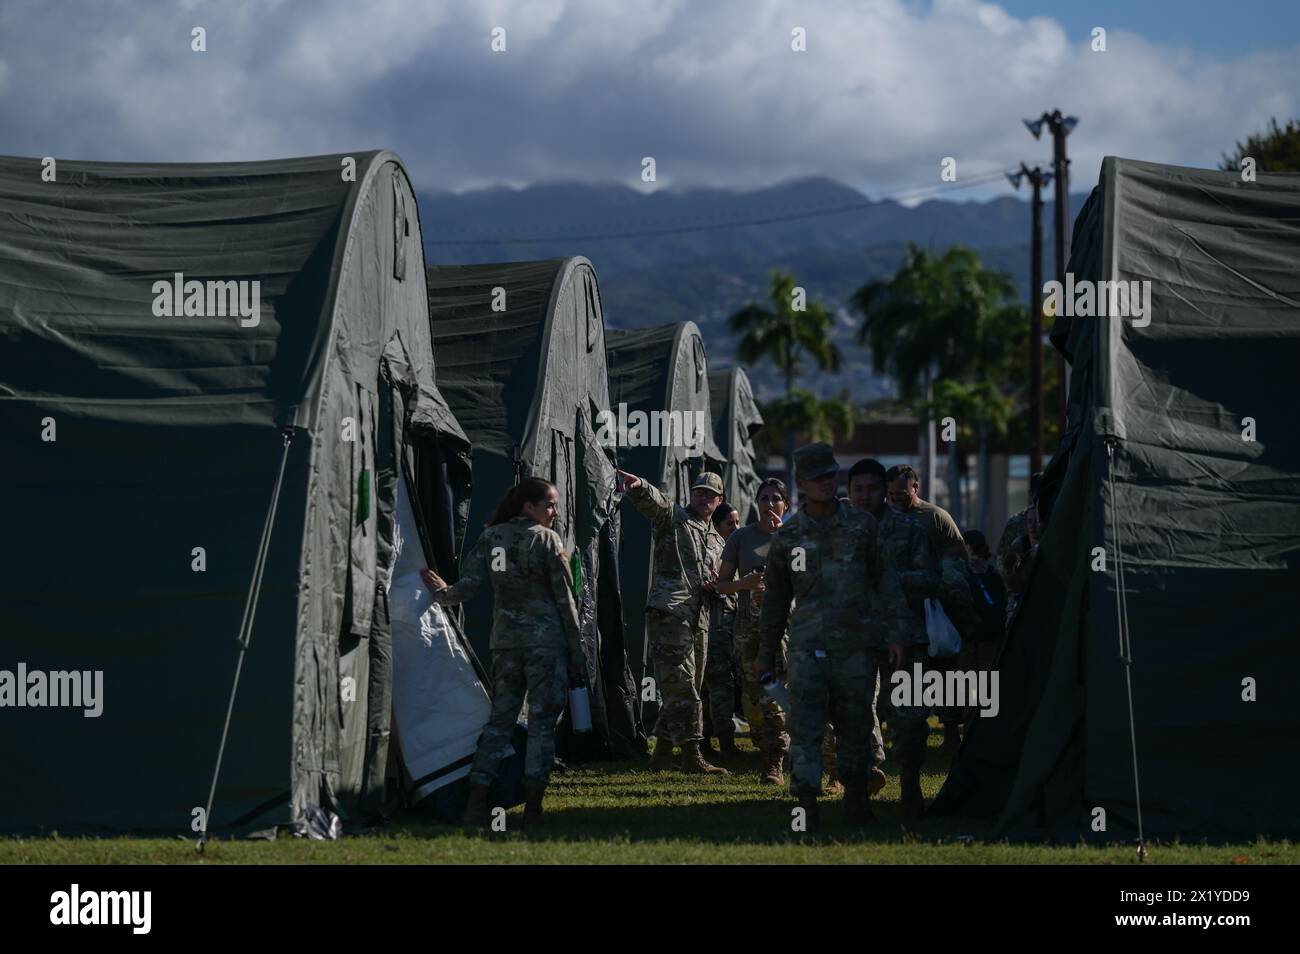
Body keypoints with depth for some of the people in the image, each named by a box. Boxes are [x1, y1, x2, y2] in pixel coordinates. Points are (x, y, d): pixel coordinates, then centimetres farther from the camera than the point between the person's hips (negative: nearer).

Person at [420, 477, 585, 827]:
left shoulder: (490, 538, 6)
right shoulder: (547, 539, -5)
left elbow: (467, 586, 2)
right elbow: (564, 600, -5)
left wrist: (441, 593, 24)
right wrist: (576, 653, 0)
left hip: (505, 641, 4)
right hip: (546, 641, -4)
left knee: (500, 719, 9)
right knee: (542, 722, 2)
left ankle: (477, 799, 1)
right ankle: (533, 805, 0)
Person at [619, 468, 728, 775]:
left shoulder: (717, 541, 25)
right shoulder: (673, 516, 5)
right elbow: (652, 501, -17)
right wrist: (639, 487, -41)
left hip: (698, 619, 8)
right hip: (669, 612, -8)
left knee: (684, 687, 11)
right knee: (681, 684, -12)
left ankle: (662, 752, 21)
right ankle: (691, 754, -15)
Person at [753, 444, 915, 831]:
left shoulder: (862, 526, 5)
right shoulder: (787, 537, 6)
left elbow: (886, 581, 7)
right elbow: (775, 599, 16)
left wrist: (897, 634, -2)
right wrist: (765, 652, 20)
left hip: (856, 645, 0)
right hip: (808, 647, 0)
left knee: (855, 725, 8)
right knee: (805, 726, -11)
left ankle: (855, 795, 26)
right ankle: (806, 806, -14)